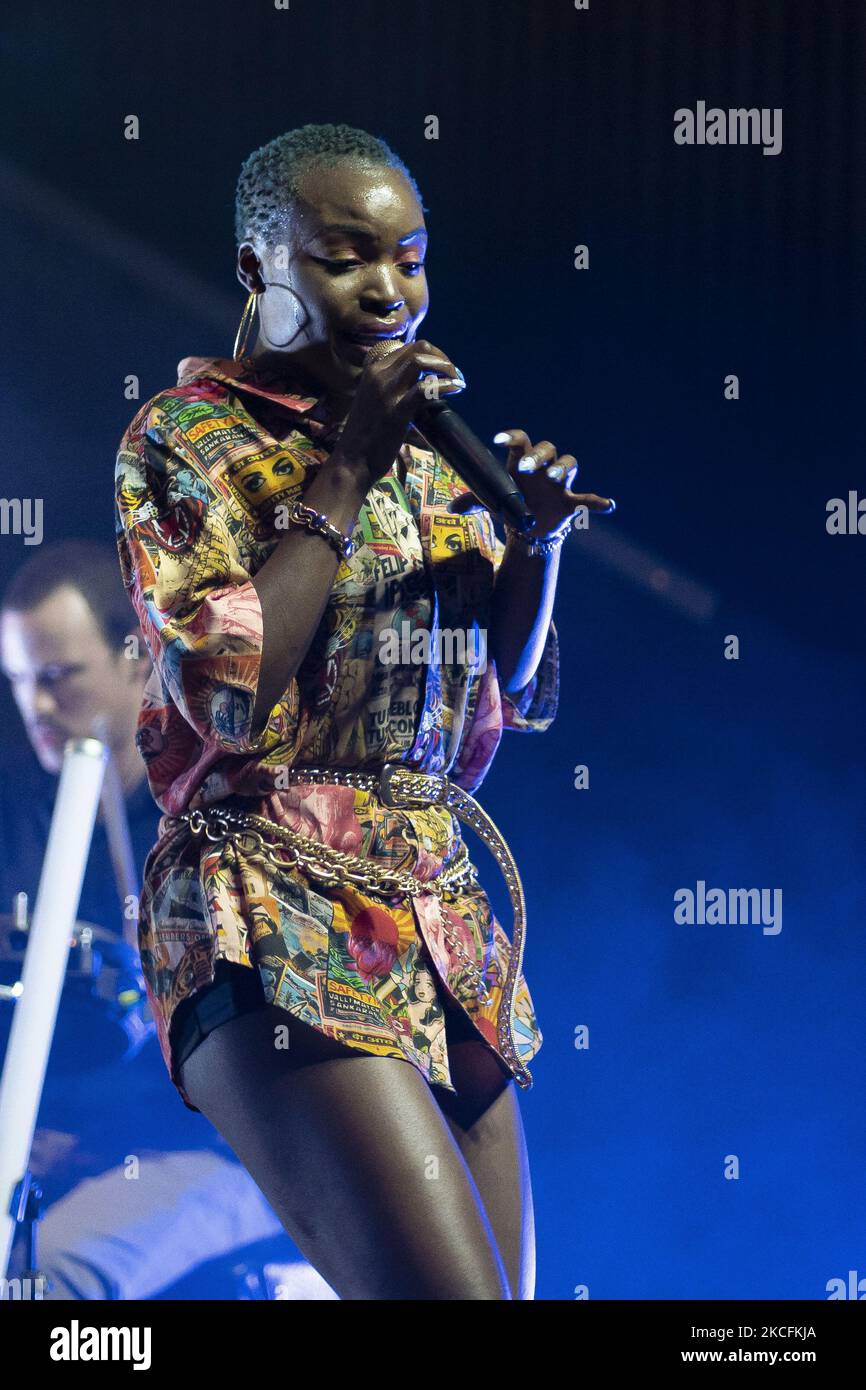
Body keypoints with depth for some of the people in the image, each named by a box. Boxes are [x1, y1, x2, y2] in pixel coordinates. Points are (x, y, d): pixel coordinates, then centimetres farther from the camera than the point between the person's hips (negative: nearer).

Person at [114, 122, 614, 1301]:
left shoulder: (425, 445, 16)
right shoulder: (185, 437, -2)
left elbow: (520, 694, 19)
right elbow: (225, 693, -16)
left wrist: (535, 538, 1)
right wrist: (344, 474, -11)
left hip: (443, 916, 7)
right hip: (277, 927, -7)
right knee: (456, 1290, -22)